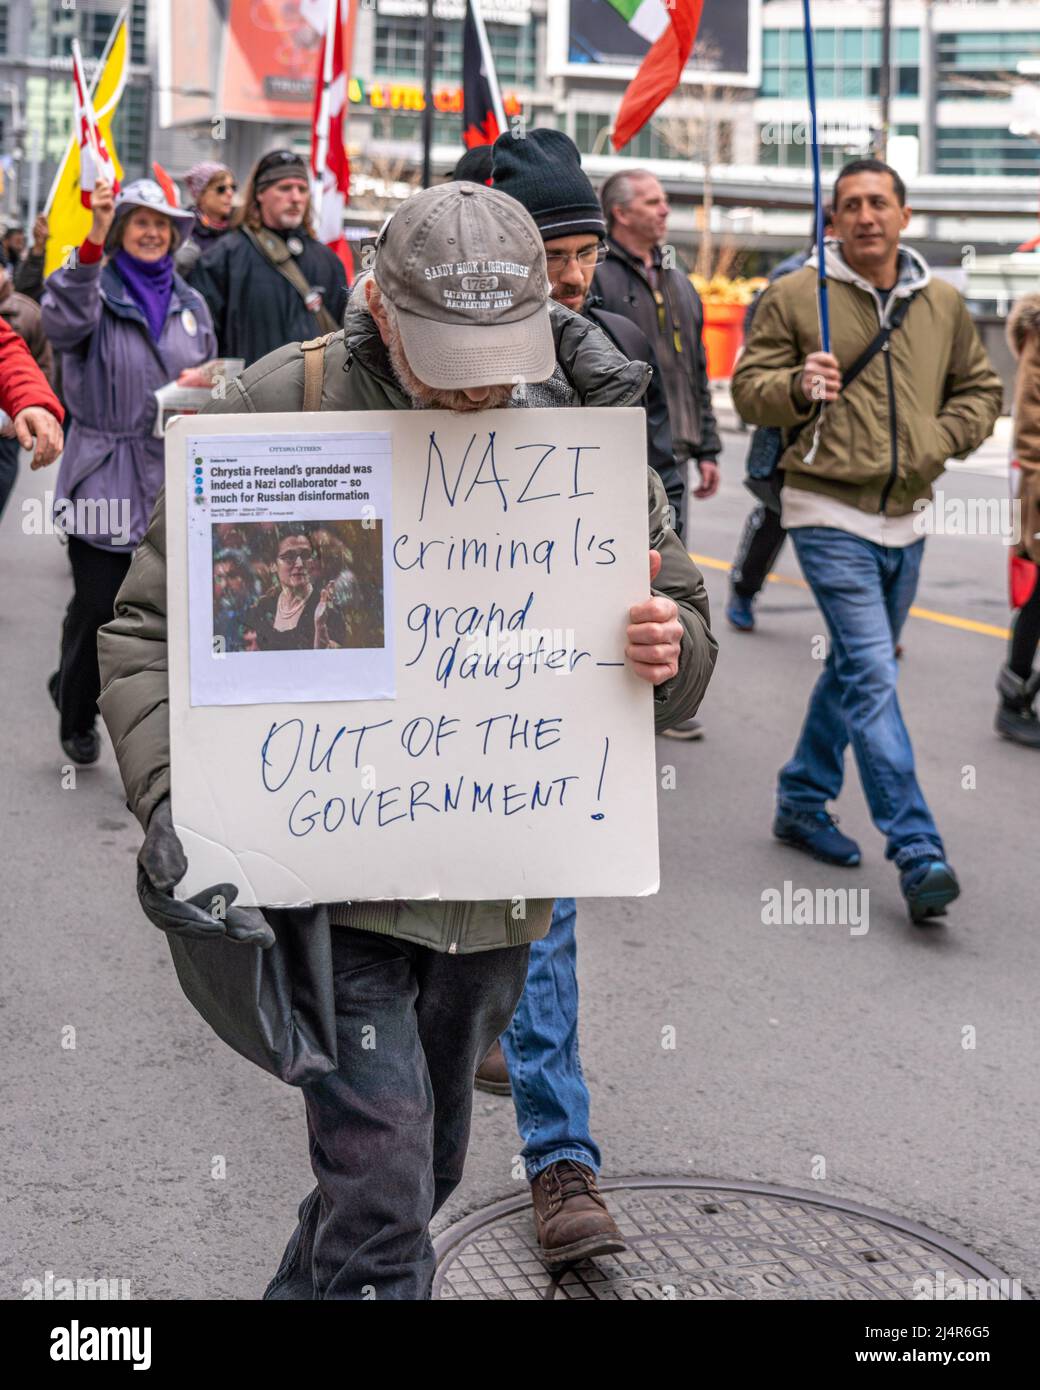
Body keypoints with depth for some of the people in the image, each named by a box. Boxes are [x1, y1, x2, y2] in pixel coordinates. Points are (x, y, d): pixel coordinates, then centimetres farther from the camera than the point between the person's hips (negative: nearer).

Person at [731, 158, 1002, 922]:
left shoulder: (944, 303, 9)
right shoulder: (796, 295, -3)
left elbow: (981, 390, 18)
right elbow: (749, 386, -1)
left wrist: (938, 442, 0)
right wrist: (797, 386, -22)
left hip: (905, 519, 6)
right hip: (830, 513, -5)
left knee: (856, 669, 16)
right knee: (872, 674, -13)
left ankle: (804, 802, 33)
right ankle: (918, 852, -14)